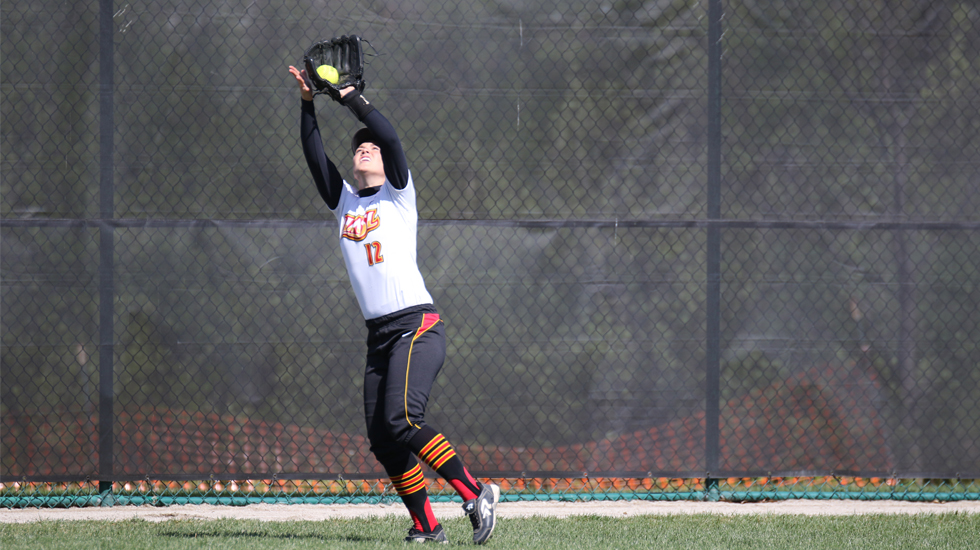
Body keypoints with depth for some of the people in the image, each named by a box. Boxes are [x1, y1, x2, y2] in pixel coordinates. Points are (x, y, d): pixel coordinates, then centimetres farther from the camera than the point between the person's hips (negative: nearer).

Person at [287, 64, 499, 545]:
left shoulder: (398, 194, 5)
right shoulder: (343, 200, 19)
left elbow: (390, 139, -8)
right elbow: (314, 154, 13)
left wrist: (353, 100, -3)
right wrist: (307, 104, 5)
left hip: (417, 327, -7)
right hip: (379, 337, 7)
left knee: (402, 419, -23)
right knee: (381, 438, -1)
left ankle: (474, 493, -18)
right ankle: (426, 527, 4)